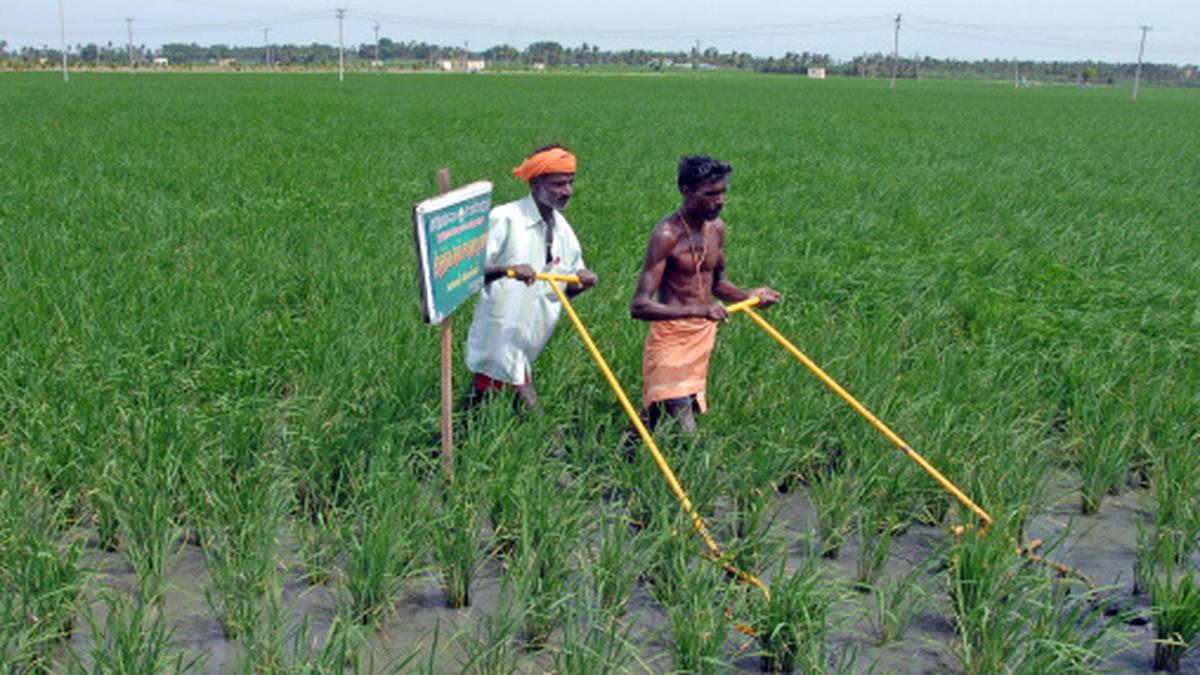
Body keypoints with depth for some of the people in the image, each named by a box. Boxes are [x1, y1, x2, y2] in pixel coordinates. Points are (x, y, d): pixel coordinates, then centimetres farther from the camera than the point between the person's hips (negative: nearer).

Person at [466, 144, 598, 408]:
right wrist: (506, 270, -32)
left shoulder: (563, 230, 10)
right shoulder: (504, 219, -12)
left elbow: (565, 290, 19)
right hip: (499, 344, -7)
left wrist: (580, 282, -4)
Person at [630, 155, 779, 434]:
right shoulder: (667, 234, -18)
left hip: (704, 334, 7)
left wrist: (747, 295, 0)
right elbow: (639, 306, -24)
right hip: (672, 335, -7)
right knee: (681, 413, -17)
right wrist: (698, 310, -36)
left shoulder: (716, 227, 6)